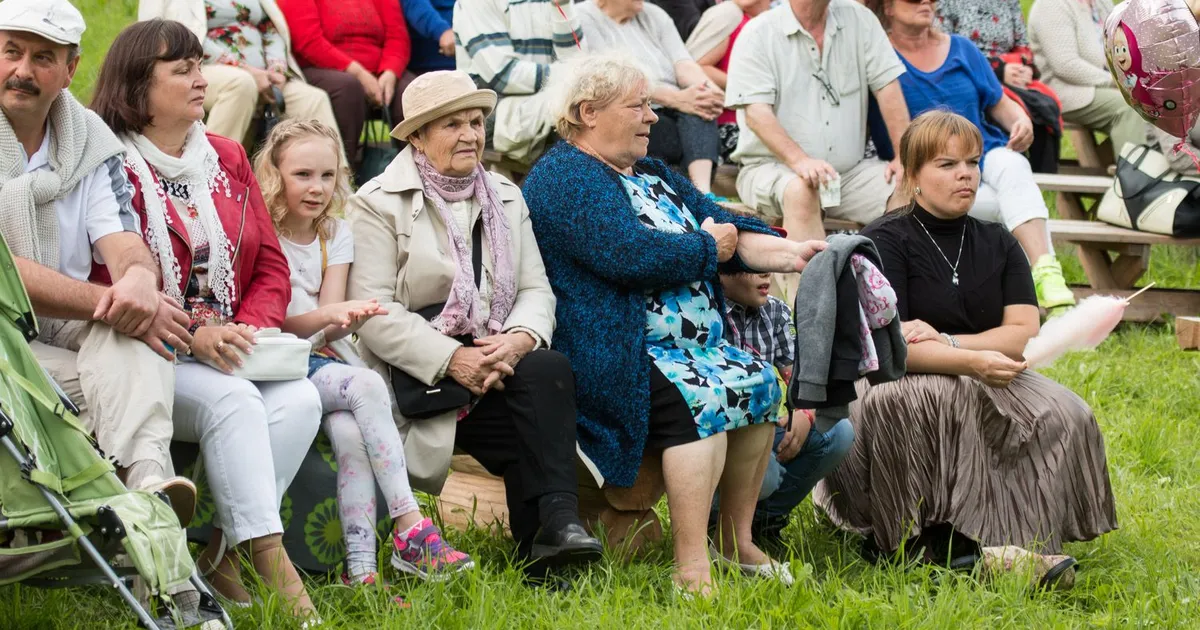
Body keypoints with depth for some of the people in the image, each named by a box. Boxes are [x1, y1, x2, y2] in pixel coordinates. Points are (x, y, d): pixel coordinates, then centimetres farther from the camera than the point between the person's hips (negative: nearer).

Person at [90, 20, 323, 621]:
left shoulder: (227, 158, 16)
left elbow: (271, 266, 15)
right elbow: (107, 284, -13)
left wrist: (250, 330, -6)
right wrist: (193, 334, -23)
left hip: (231, 352, 6)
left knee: (299, 400, -22)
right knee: (232, 400, -32)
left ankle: (221, 557, -18)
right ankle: (271, 565, -34)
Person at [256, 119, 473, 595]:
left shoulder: (336, 234, 12)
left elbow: (328, 327, 2)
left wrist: (347, 319, -22)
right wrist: (327, 315, -31)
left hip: (321, 360, 4)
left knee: (351, 433, -30)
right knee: (368, 386, -31)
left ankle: (361, 572, -36)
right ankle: (410, 528, -33)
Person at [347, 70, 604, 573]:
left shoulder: (506, 197, 20)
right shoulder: (379, 204, 1)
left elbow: (536, 290, 11)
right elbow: (372, 312, -10)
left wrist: (519, 339, -14)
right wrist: (451, 359, -21)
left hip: (500, 360, 5)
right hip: (417, 376, -5)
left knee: (546, 370, -30)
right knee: (548, 372, -30)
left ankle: (556, 520, -34)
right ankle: (552, 517, -30)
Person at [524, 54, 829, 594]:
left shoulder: (652, 175, 22)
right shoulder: (564, 178, -10)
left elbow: (726, 228, 15)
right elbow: (629, 254, -24)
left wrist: (791, 254, -3)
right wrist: (708, 247, -8)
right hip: (612, 359, -10)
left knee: (758, 383, 1)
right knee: (701, 398, -29)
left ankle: (737, 544, 11)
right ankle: (693, 575, -34)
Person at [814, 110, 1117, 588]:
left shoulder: (998, 244, 13)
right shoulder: (884, 241, -3)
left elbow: (1025, 332, 0)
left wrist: (946, 344, -15)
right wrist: (972, 361, -28)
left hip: (986, 384, 5)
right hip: (897, 384, -5)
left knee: (1062, 415, -23)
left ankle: (1027, 541, -33)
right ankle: (945, 544, -33)